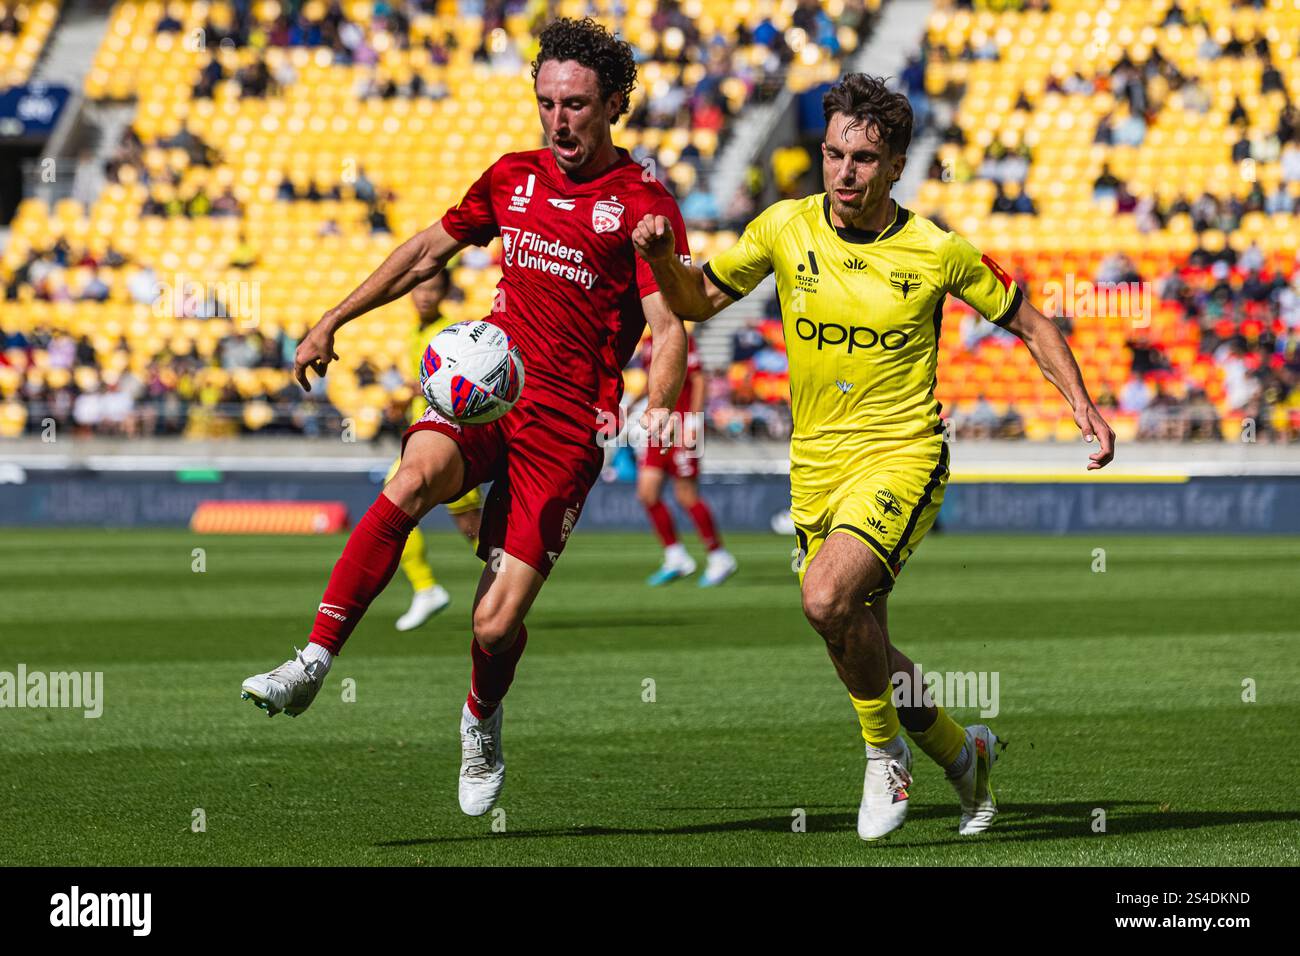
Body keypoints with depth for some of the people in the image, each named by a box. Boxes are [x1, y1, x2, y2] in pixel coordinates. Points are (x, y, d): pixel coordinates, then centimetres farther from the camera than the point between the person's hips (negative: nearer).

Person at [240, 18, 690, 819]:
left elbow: (671, 331, -10)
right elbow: (428, 253, 27)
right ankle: (312, 667, -34)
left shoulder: (643, 205, -3)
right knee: (417, 475, -33)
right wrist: (333, 322, 25)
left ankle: (482, 722, 27)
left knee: (498, 622, -9)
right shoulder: (514, 176, 13)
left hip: (567, 421, -3)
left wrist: (659, 411, -29)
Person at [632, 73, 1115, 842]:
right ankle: (962, 753, 35)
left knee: (828, 598, -29)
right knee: (863, 646, 8)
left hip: (902, 454, -5)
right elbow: (699, 300, 10)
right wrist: (665, 260, -11)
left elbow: (1027, 321, 5)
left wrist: (1080, 400, -7)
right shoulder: (785, 228, -1)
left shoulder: (936, 252, -7)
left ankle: (885, 748, -5)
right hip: (815, 462, 5)